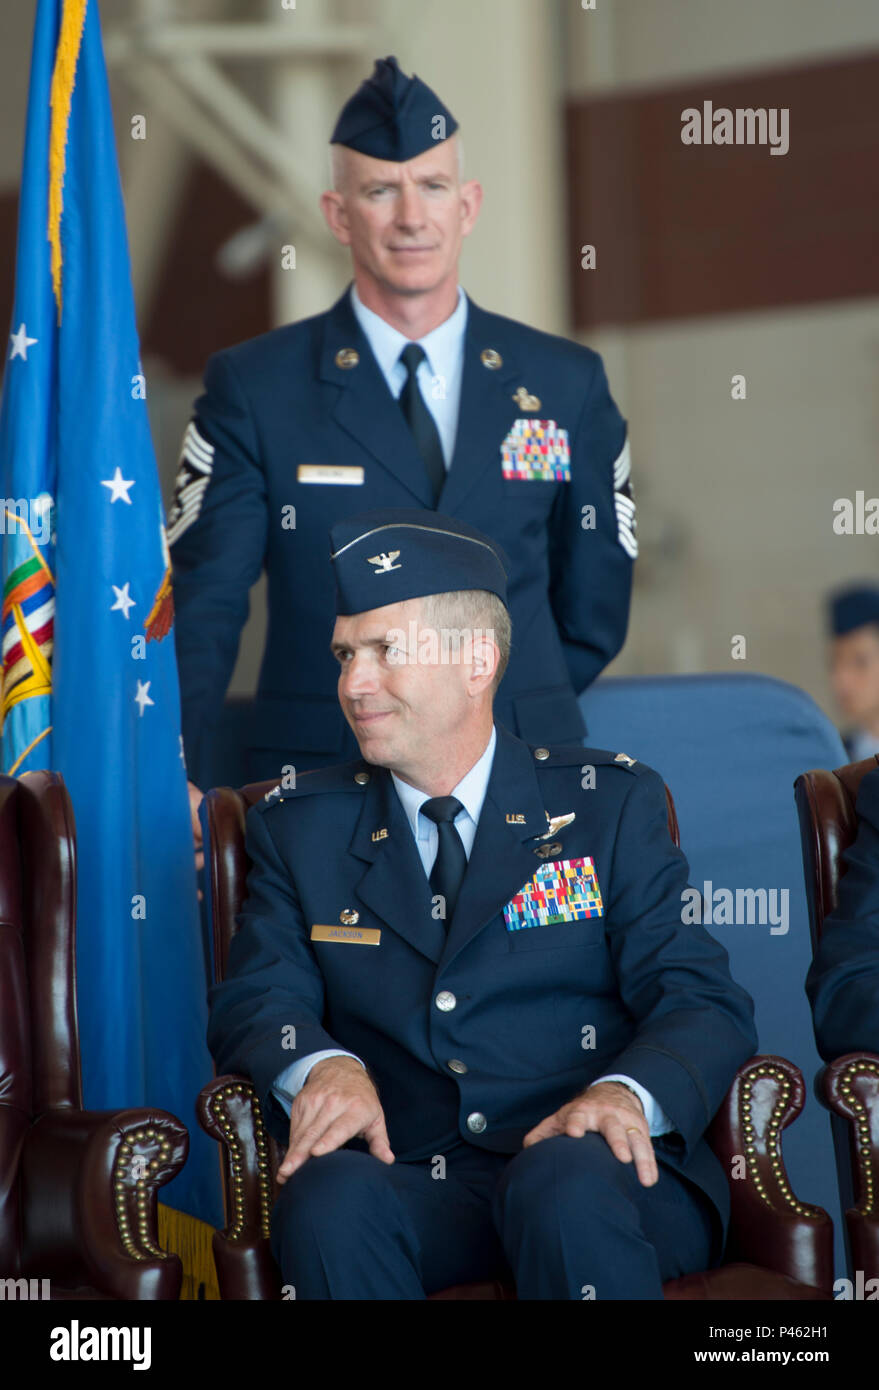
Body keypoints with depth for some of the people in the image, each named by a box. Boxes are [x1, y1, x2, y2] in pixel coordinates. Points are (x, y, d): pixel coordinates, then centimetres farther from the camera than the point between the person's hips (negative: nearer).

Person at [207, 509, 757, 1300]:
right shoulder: (301, 828, 17)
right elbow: (256, 1000, 7)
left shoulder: (611, 804, 10)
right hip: (407, 1184, 1)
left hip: (597, 1175, -1)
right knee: (329, 1200, -33)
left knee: (562, 1183, -36)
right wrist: (323, 1066, -17)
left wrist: (626, 1094, -21)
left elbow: (704, 1002, 2)